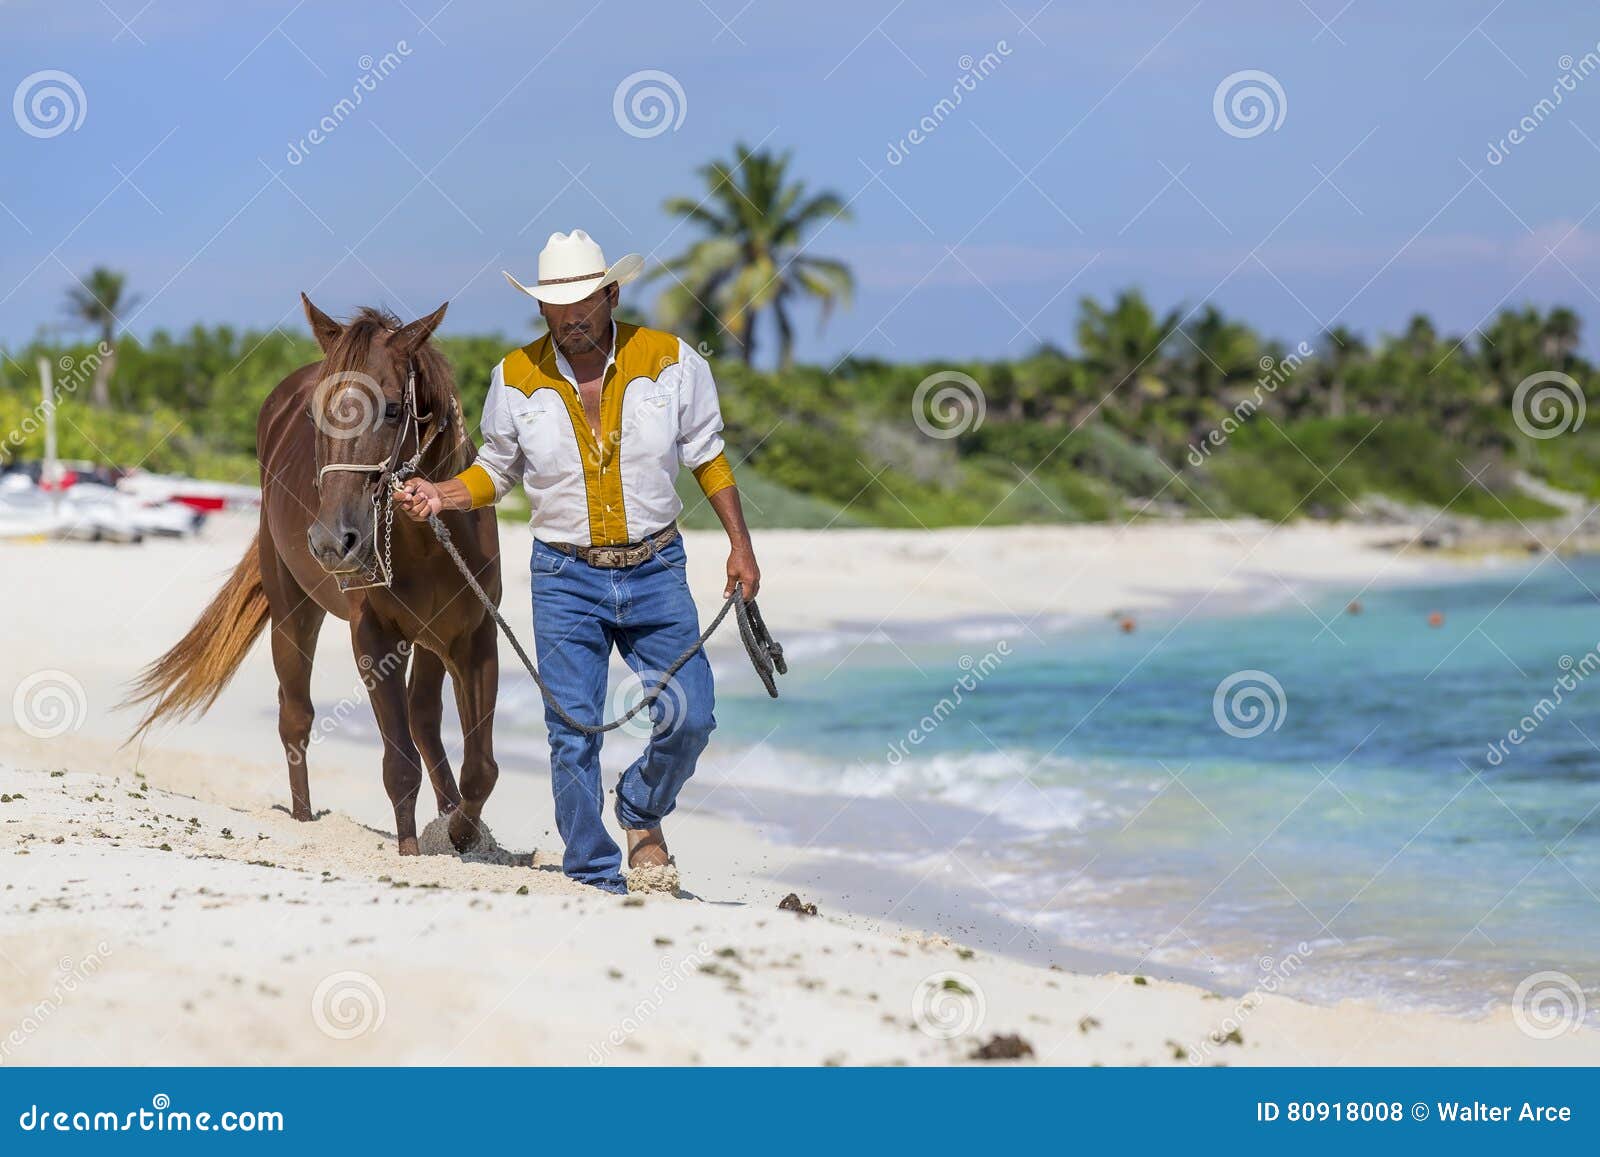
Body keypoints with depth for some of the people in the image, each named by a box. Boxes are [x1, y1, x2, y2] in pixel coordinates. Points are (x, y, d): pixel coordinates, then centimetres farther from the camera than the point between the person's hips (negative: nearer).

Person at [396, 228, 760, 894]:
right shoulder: (517, 379, -3)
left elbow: (706, 456, 7)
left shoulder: (670, 361, -4)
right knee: (573, 733, -3)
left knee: (690, 718, -6)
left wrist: (740, 544, 3)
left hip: (655, 570, 0)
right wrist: (438, 496, -7)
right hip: (565, 577, 0)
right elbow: (497, 470, 11)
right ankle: (596, 881, 8)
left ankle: (642, 813, 25)